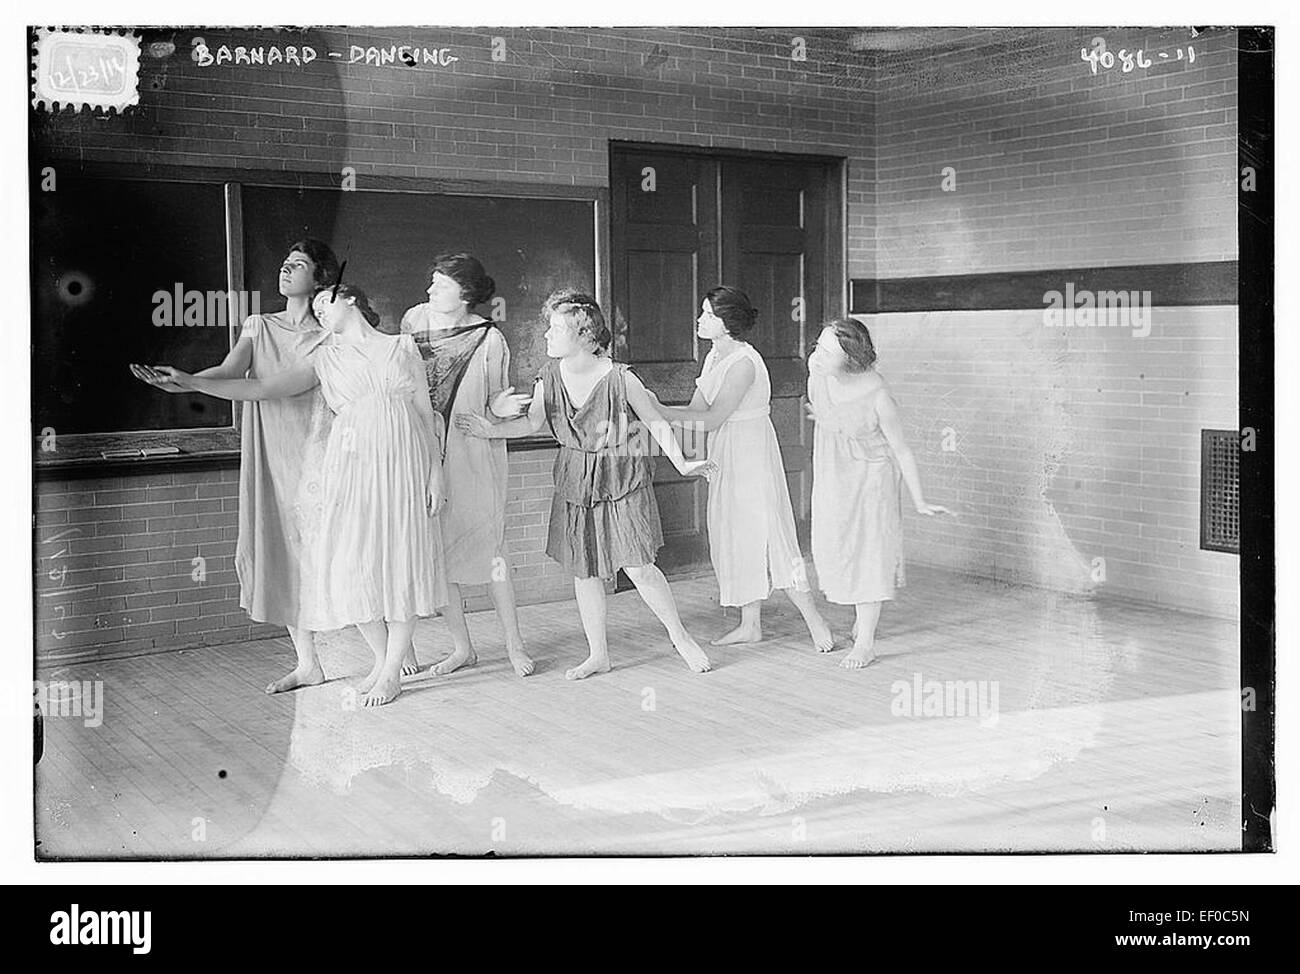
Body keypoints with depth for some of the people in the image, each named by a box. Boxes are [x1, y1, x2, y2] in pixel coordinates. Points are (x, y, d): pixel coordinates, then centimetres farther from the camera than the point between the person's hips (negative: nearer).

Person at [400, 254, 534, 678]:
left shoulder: (489, 340, -9)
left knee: (488, 548, -2)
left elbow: (493, 403, -2)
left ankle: (514, 643, 11)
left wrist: (501, 408, -23)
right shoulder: (414, 320, 3)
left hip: (472, 456, -4)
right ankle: (462, 647, 17)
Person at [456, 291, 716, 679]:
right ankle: (598, 654, 22)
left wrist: (680, 463, -15)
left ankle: (680, 636, 17)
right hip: (576, 483, 5)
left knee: (638, 567, -6)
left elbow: (655, 422, -7)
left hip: (622, 481, -5)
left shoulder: (620, 378, -16)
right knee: (584, 571, 8)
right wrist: (492, 429, -23)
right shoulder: (549, 377, -2)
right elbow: (532, 421, -7)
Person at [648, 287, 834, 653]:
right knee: (735, 537, 11)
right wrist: (655, 411, -5)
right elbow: (697, 409, 8)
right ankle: (750, 625, 20)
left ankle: (815, 620, 3)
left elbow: (712, 418, -23)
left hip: (752, 453, -9)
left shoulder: (744, 363, -21)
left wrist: (660, 410, -21)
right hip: (725, 457, 9)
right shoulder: (715, 357, 8)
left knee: (764, 535, -7)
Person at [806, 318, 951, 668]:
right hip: (832, 474, 6)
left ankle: (865, 642, 11)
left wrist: (920, 502, -17)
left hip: (869, 478, -6)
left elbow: (901, 449, -20)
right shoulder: (816, 367, -18)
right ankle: (861, 616, 36)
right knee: (832, 548, 12)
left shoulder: (877, 396, -31)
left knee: (869, 551, 2)